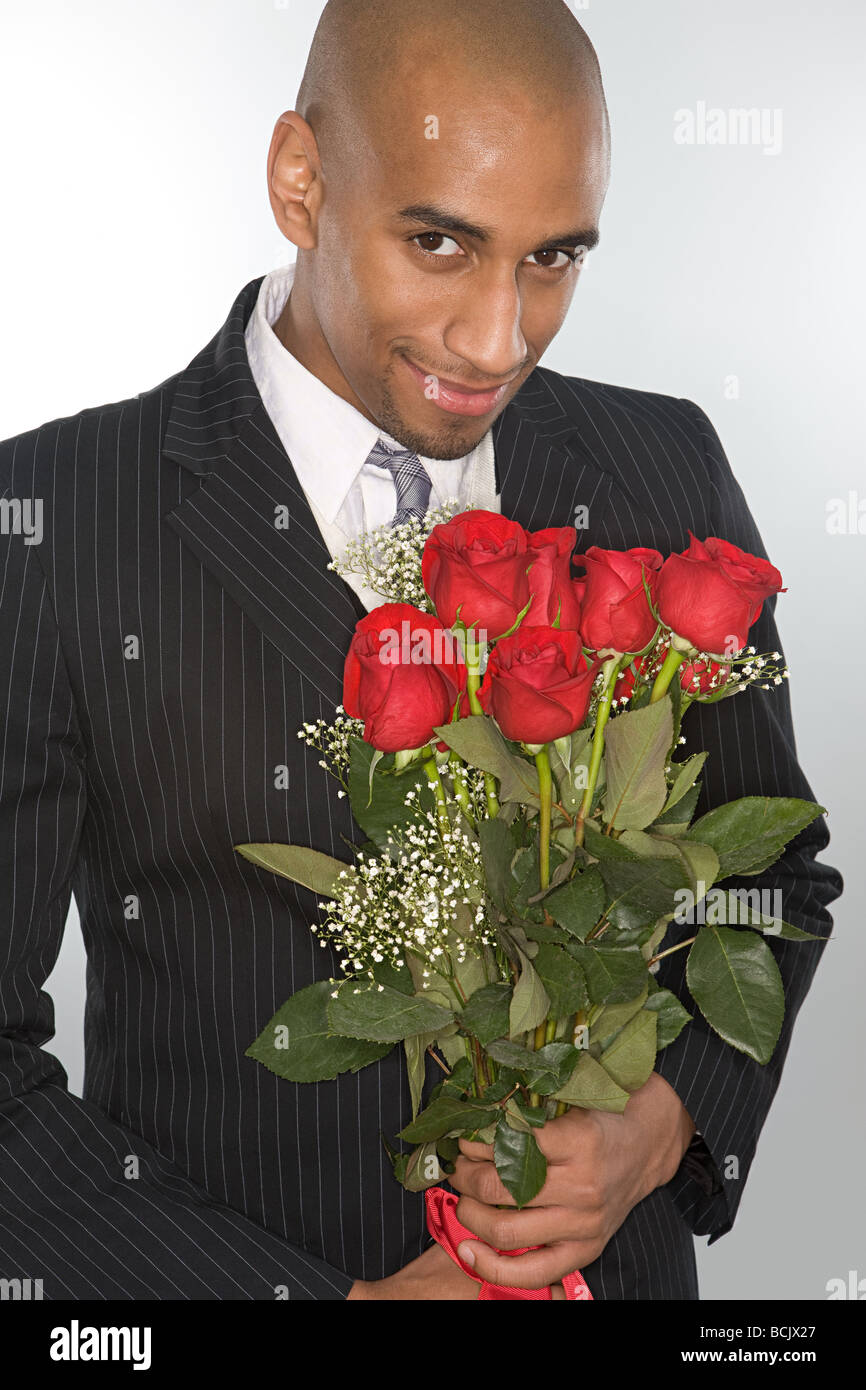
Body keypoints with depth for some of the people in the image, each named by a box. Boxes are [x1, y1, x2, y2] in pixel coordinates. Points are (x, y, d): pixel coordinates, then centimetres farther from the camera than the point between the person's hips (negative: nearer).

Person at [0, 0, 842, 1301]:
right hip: (234, 1267, -2)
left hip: (610, 1260, 3)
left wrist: (665, 1120, -13)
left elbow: (778, 871, 4)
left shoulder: (668, 474, -6)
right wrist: (334, 1299, -19)